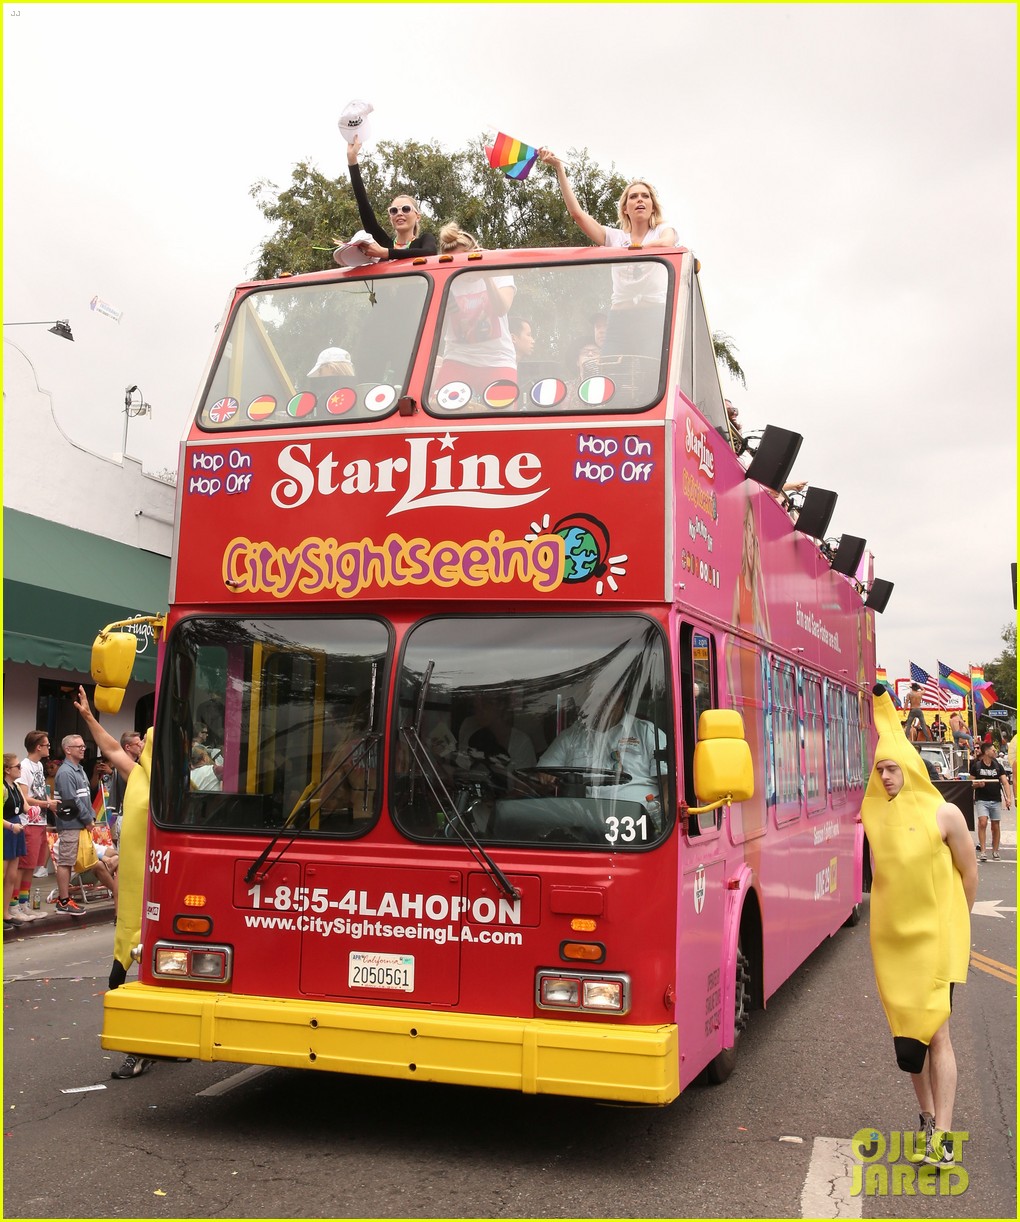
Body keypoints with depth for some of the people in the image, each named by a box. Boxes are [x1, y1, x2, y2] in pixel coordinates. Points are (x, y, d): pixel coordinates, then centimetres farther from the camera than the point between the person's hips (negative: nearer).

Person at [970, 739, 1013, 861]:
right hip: (981, 800, -3)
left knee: (996, 826, 6)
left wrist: (1008, 797, -12)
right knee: (983, 823, -18)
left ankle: (995, 852, 19)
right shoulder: (976, 766, 0)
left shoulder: (998, 766, 8)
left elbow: (1005, 782, 1)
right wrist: (977, 784, -17)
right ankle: (982, 851, -15)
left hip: (996, 800, 3)